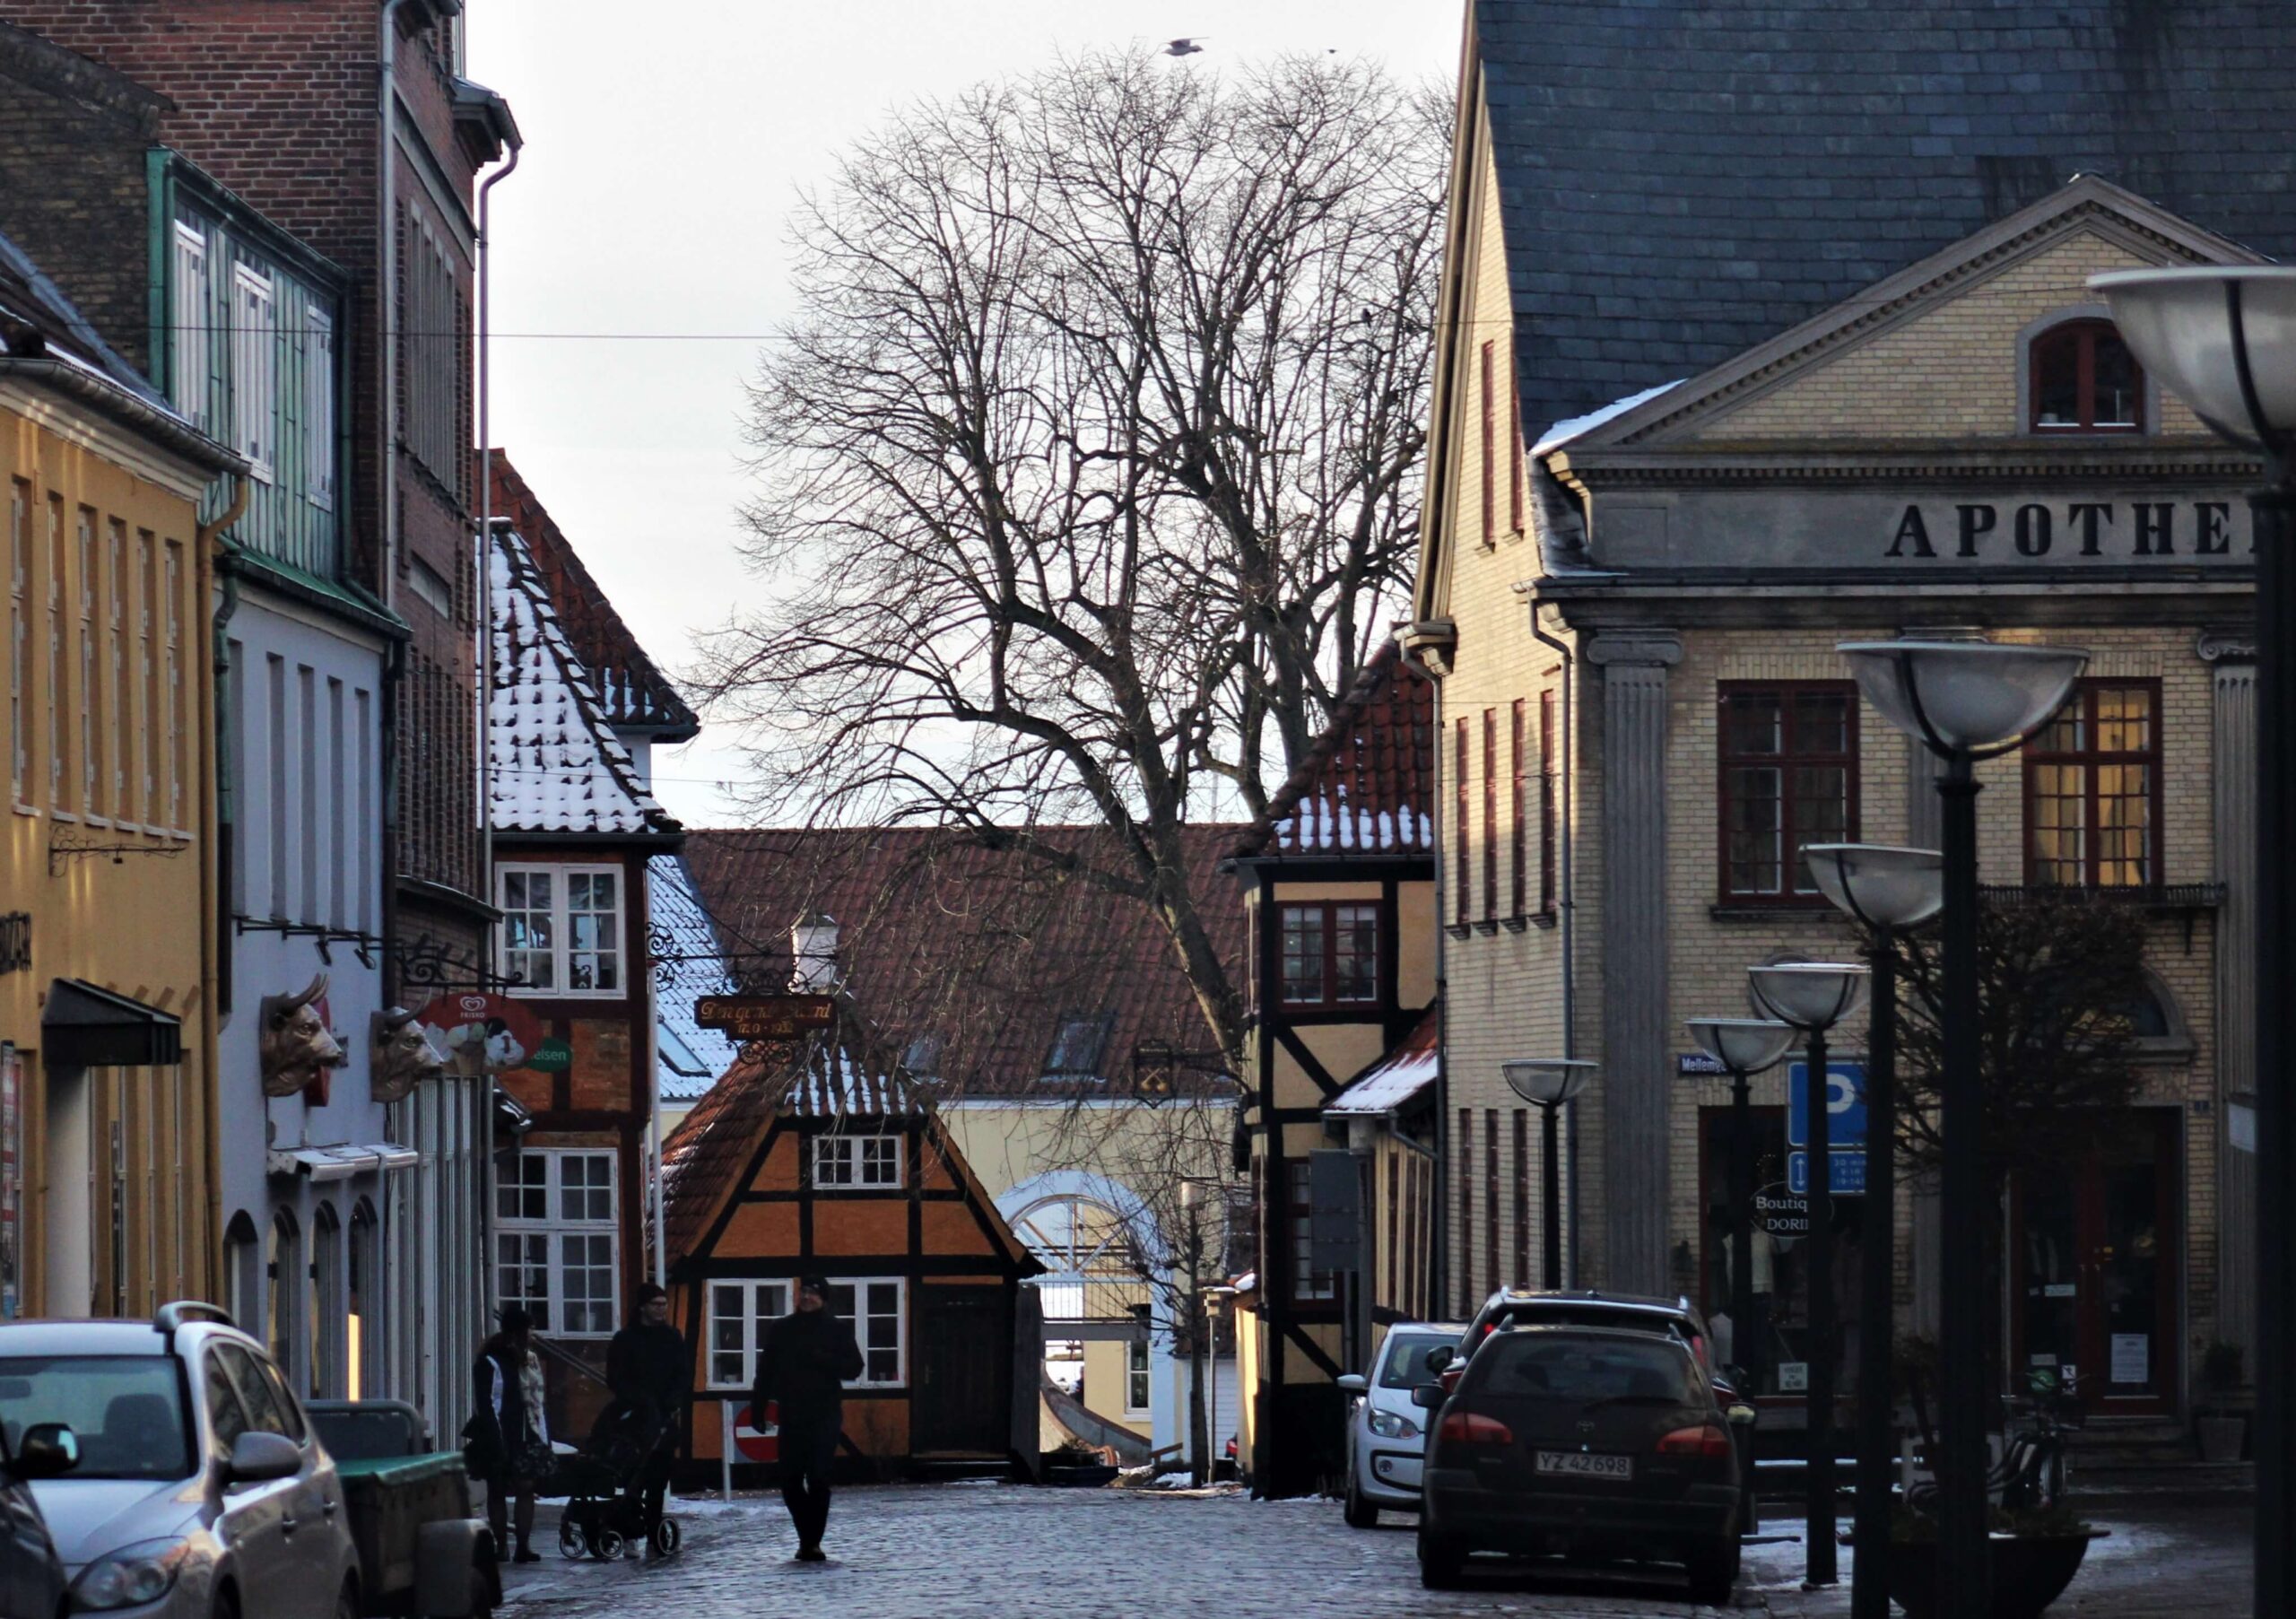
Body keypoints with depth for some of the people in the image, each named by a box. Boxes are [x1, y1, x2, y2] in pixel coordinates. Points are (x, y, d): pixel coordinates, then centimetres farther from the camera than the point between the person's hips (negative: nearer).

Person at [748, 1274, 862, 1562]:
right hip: (792, 1417, 2)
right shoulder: (780, 1330, 7)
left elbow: (854, 1367, -3)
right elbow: (765, 1372, 8)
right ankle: (809, 1538, 19)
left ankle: (812, 1541, -1)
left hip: (825, 1417, -2)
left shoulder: (837, 1330, 2)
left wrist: (820, 1359, -16)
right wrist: (758, 1409, 2)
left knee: (818, 1480, -6)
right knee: (790, 1481, 2)